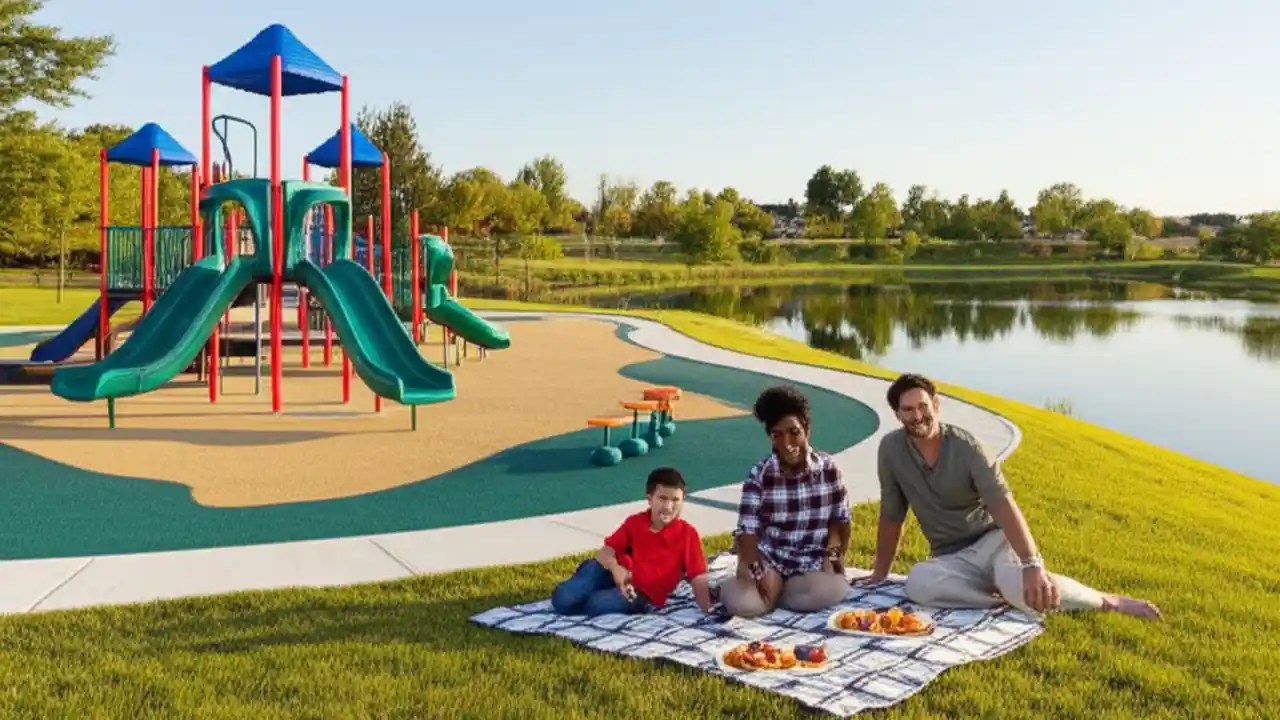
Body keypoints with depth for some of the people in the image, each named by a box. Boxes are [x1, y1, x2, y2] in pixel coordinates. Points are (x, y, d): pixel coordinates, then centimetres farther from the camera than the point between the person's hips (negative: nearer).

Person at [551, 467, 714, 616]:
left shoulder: (688, 534, -8)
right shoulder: (634, 522, 3)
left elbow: (698, 577, -10)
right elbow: (607, 550, 1)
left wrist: (708, 610, -24)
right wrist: (615, 568, -21)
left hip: (643, 595, -4)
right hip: (619, 577, 4)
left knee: (595, 604, -31)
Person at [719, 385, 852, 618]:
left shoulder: (829, 468, -3)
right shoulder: (760, 475, -10)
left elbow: (839, 518, 7)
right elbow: (747, 529, -12)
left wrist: (834, 552, -5)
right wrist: (756, 571, -22)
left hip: (814, 560, 3)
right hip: (769, 558, -2)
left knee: (830, 591, -30)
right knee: (744, 603, -29)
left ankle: (776, 590, -2)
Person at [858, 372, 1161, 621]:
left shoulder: (966, 446, -16)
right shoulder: (891, 448, -7)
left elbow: (1004, 507, -24)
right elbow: (891, 516, 3)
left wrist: (1032, 566, -36)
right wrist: (880, 573, 6)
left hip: (992, 539, -2)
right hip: (952, 559, 2)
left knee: (1014, 578, -37)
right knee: (918, 583, -34)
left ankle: (1107, 602, -11)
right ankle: (1011, 596, -19)